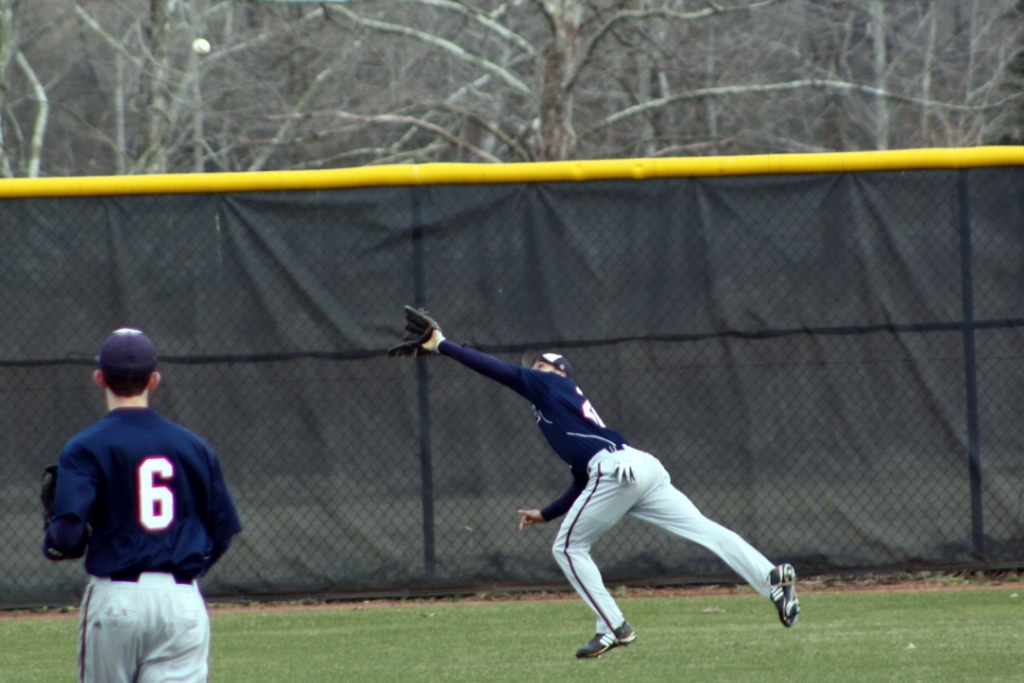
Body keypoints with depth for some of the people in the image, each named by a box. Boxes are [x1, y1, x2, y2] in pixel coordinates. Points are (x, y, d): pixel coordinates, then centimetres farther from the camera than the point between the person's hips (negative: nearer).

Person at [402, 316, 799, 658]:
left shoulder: (551, 385, 16)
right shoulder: (571, 408, 36)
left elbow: (496, 369, 7)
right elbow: (583, 484, 36)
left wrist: (442, 346, 10)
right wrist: (546, 515, 37)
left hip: (616, 468, -8)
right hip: (645, 469, 8)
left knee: (568, 547, 6)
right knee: (704, 531, -4)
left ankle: (613, 628, 0)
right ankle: (773, 579, -20)